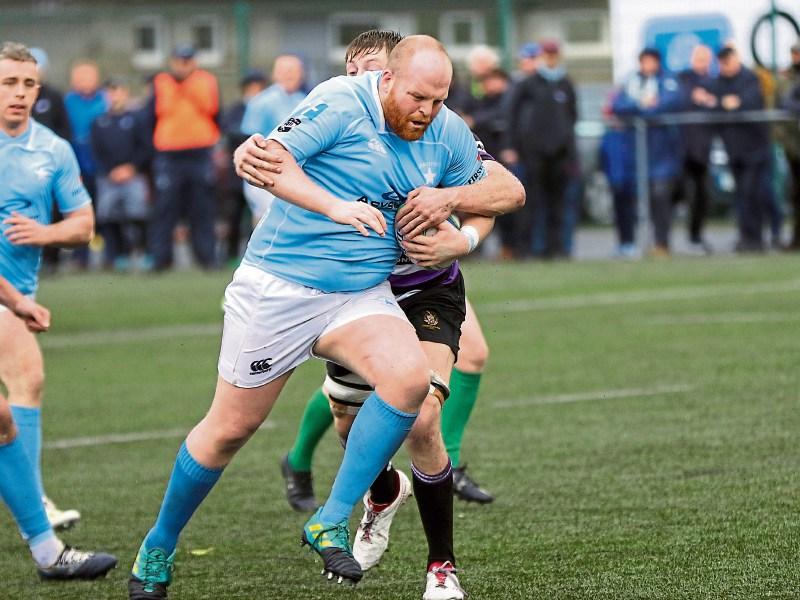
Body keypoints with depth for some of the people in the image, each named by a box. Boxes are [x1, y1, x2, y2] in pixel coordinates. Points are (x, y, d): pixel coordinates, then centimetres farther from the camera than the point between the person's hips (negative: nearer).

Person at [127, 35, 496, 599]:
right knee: (232, 427, 4)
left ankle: (331, 522, -14)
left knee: (410, 377, -26)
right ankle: (159, 548, 27)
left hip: (362, 296, 4)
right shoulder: (340, 103, -16)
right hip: (278, 287, -4)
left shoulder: (448, 134, 2)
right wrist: (335, 206, -34)